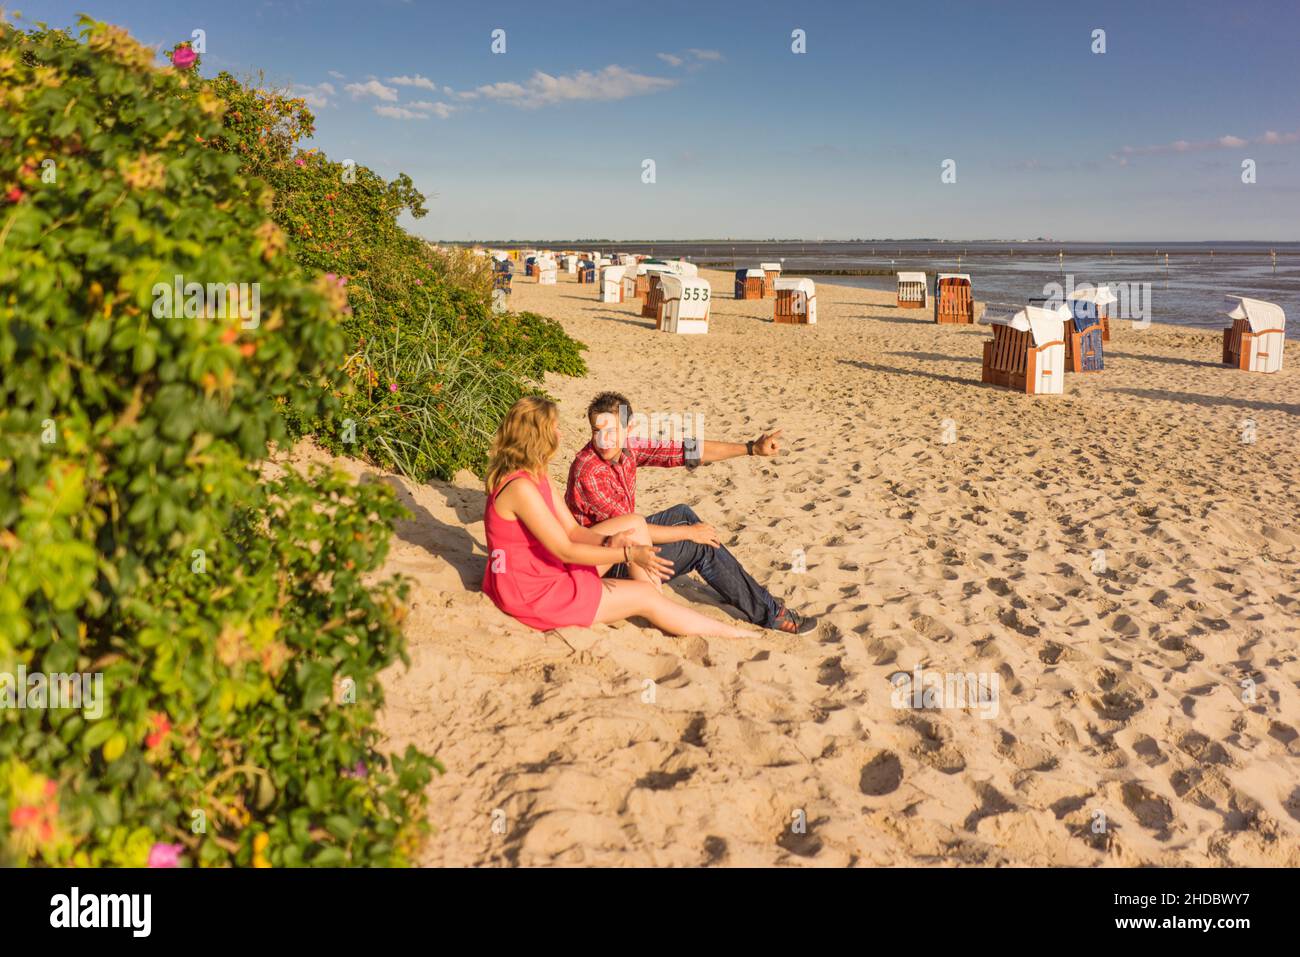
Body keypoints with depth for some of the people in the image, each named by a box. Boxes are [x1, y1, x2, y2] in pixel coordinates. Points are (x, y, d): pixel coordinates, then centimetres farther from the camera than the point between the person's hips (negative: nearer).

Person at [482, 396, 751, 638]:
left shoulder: (535, 476, 5)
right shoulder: (520, 487, -27)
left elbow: (571, 530, 5)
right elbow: (565, 551, -25)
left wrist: (608, 543, -14)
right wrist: (628, 554, -24)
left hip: (548, 569, 10)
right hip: (532, 592, -10)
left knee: (634, 524, 6)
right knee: (645, 596, -3)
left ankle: (662, 617, 5)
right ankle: (732, 634, 11)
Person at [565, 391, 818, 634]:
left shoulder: (628, 446, -5)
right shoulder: (588, 472, -28)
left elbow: (687, 451, -6)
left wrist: (751, 448, -11)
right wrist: (689, 532, -18)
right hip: (607, 565, -9)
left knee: (682, 513, 14)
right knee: (702, 547, -12)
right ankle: (768, 613, -1)